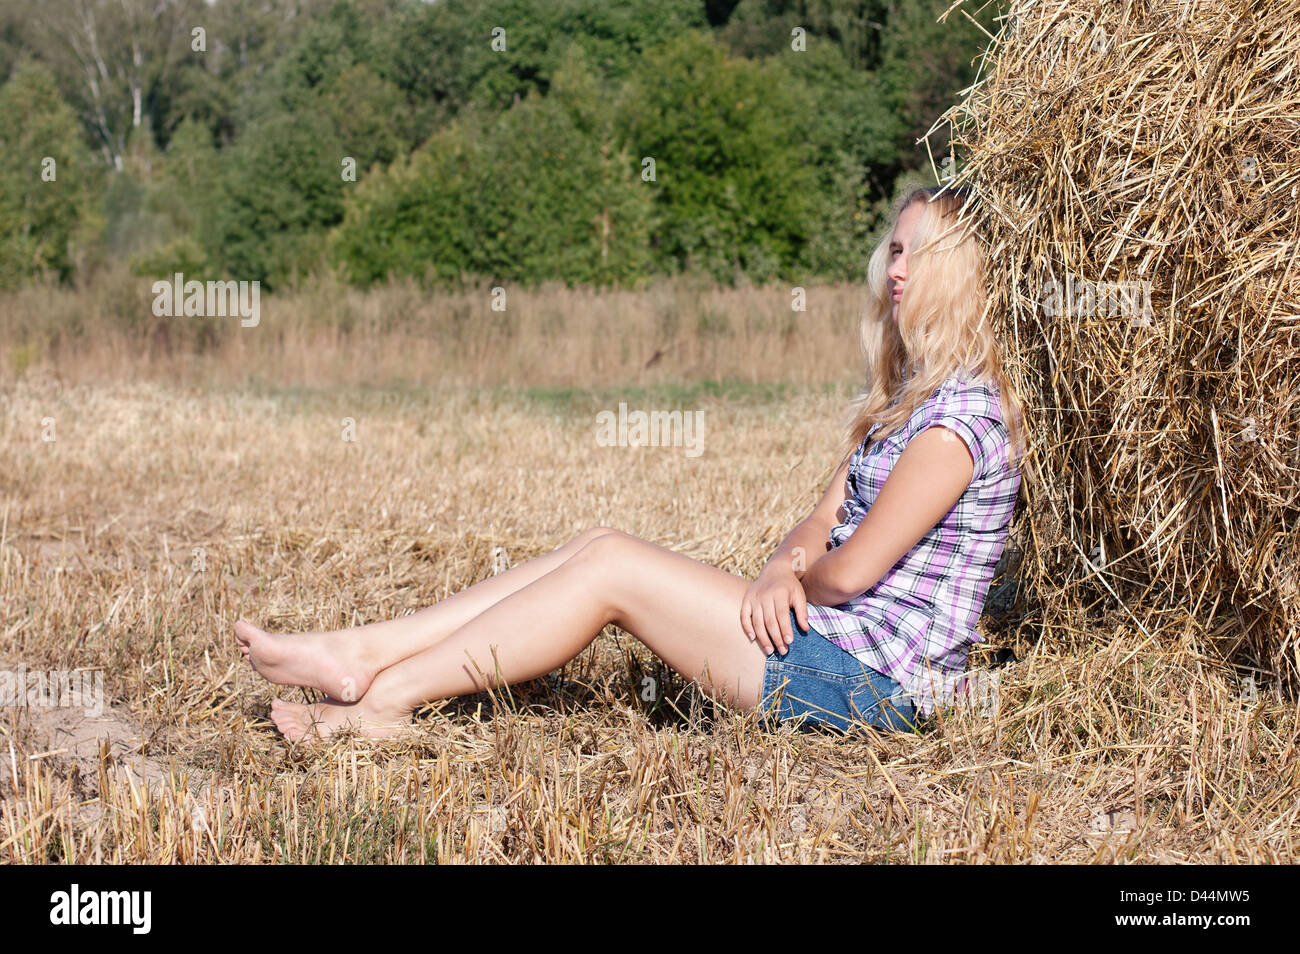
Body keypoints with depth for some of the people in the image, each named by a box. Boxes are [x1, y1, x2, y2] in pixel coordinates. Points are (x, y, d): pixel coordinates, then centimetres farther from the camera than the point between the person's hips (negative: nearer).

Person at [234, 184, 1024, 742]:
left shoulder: (959, 418, -16)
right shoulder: (902, 398, 16)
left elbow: (849, 572, -20)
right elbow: (823, 525, 13)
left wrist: (793, 581, 2)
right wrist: (782, 569, -9)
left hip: (869, 682, -9)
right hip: (839, 653, 9)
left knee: (610, 566, -12)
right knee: (599, 546, 0)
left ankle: (386, 701, -6)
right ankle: (363, 653, -2)